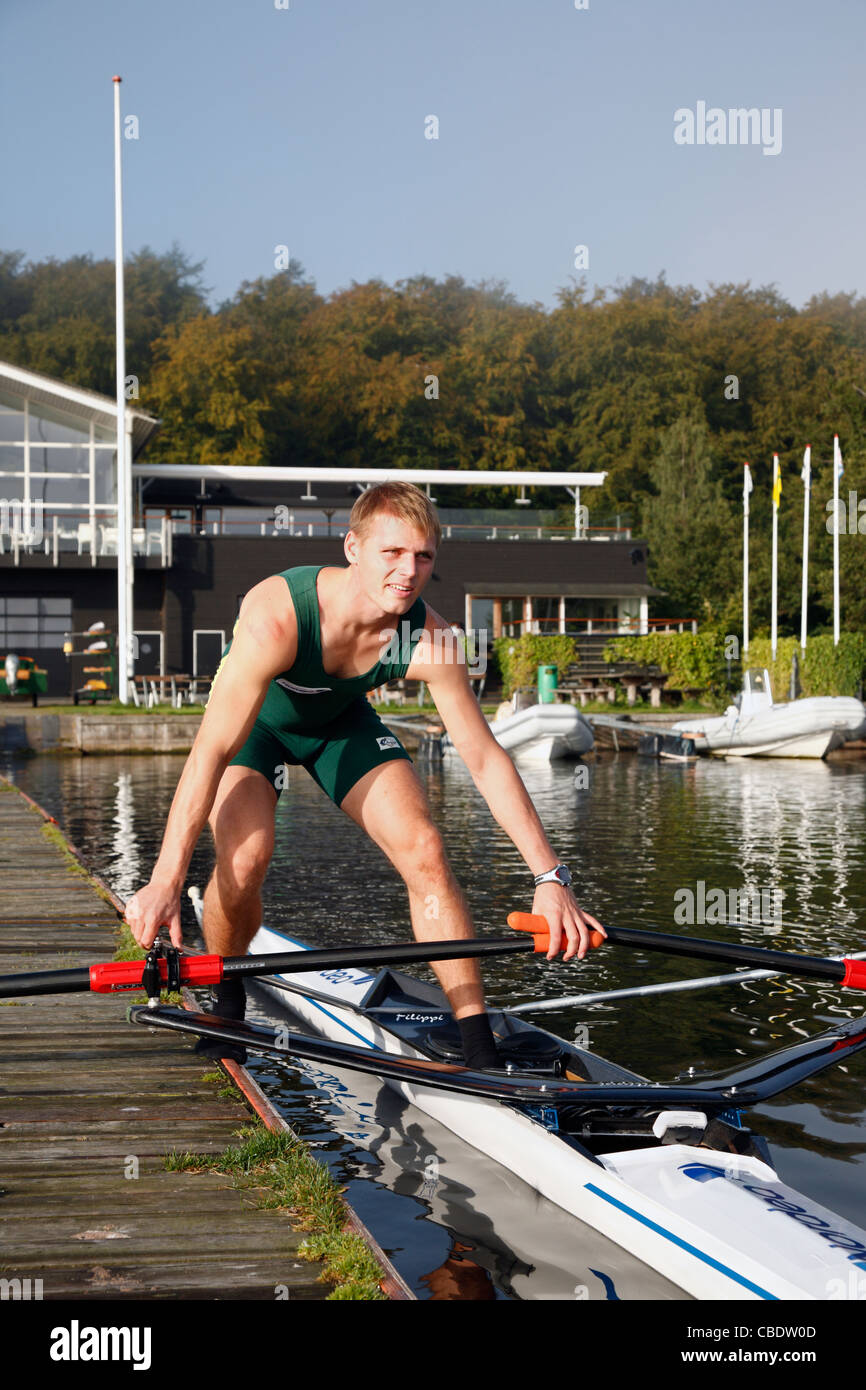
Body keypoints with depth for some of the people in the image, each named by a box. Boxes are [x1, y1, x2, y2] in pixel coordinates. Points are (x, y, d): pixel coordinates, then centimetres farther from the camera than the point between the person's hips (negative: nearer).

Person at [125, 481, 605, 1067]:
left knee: (424, 850, -14)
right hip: (255, 720, -3)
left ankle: (481, 1051, -6)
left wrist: (550, 876, -28)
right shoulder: (275, 617, -41)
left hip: (341, 719, 3)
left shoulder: (430, 641, -29)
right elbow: (211, 754, -39)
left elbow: (487, 760, -23)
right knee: (245, 857, -27)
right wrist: (165, 882, -41)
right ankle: (224, 1000, 6)